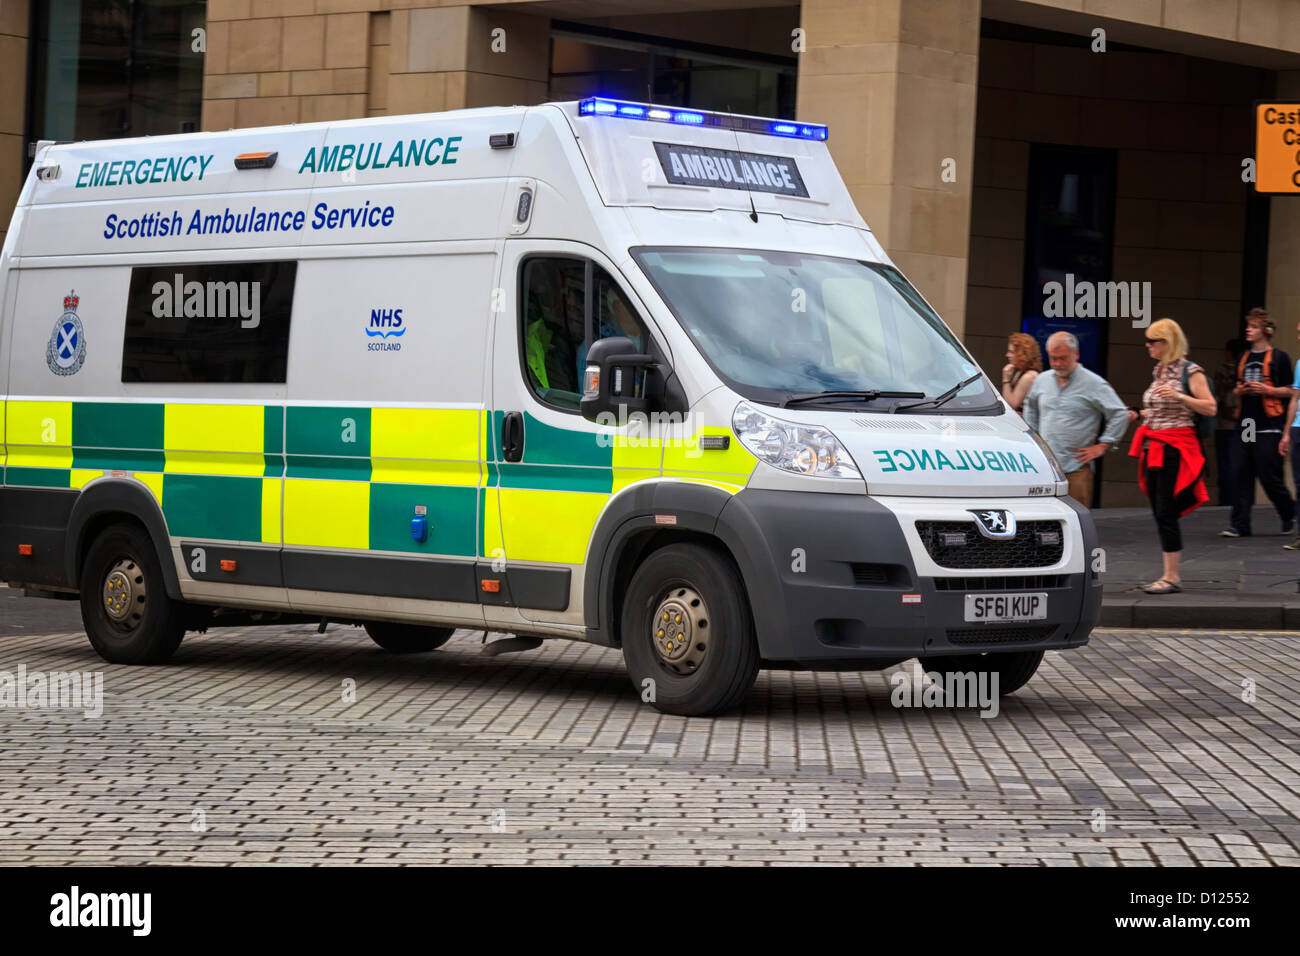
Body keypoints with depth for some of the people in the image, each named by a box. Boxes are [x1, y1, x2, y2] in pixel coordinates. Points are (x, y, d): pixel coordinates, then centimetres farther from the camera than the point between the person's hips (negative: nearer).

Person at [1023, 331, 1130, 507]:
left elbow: (1120, 415, -2)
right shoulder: (1042, 381, 12)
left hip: (1076, 468, -4)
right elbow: (1030, 407, 32)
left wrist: (1102, 446, -4)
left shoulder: (1094, 384, -3)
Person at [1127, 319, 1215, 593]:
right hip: (1153, 447, 8)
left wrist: (1179, 396, -21)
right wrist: (1147, 414, 14)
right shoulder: (1158, 371, 16)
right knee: (1159, 512, 8)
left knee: (1166, 512, -12)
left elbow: (1211, 408, -12)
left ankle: (1171, 576, -9)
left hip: (1175, 448, -8)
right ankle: (1170, 574, 13)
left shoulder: (1189, 371, -8)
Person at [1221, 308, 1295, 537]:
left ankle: (1289, 515, 17)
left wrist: (1266, 390, -14)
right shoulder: (1243, 359, 17)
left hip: (1269, 425, -6)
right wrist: (1240, 390, 4)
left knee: (1269, 475, -6)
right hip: (1245, 423, 6)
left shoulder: (1279, 357, -1)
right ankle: (1240, 525, 1)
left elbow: (1291, 390, -1)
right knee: (1243, 475, 0)